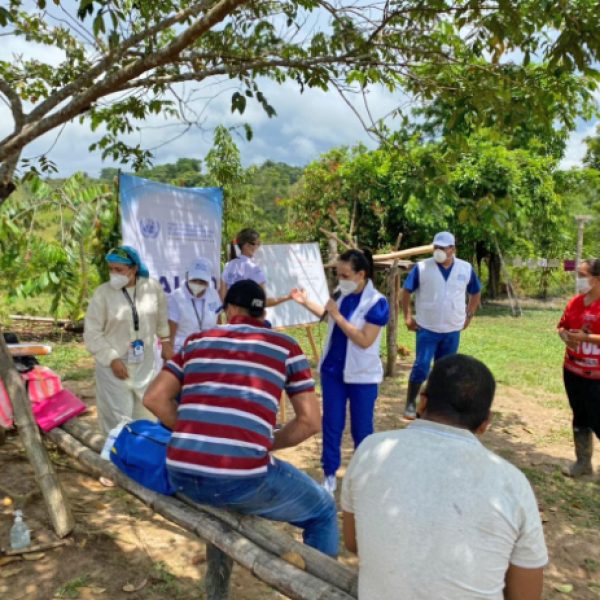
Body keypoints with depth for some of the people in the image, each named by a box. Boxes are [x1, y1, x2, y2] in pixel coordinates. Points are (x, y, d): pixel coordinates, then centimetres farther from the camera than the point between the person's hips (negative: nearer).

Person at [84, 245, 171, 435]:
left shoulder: (153, 287, -6)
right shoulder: (102, 293, -15)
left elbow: (161, 318, 12)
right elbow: (92, 334, -11)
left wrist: (165, 341, 18)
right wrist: (112, 359, -17)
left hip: (144, 363, 4)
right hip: (114, 365, -3)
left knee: (147, 415, 18)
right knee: (118, 419, 2)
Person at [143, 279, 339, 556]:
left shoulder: (198, 341, 16)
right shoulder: (285, 346, 9)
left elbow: (154, 397, 12)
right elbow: (310, 421, 5)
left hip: (181, 474, 5)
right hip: (243, 478, -4)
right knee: (322, 511, 22)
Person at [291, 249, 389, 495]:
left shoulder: (376, 302, -19)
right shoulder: (341, 293, -2)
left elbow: (365, 341, -25)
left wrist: (338, 315, -25)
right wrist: (306, 302, 6)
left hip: (362, 375, -4)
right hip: (332, 370, 5)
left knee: (361, 428, 11)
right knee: (331, 424, 10)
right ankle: (329, 475, 23)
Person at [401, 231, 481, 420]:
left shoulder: (466, 268, 0)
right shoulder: (421, 267, -9)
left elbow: (476, 292, 14)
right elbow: (406, 291, -1)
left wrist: (469, 316, 8)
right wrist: (408, 316, -6)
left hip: (453, 330, 3)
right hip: (427, 328, -3)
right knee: (421, 366, -6)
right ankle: (410, 404, 9)